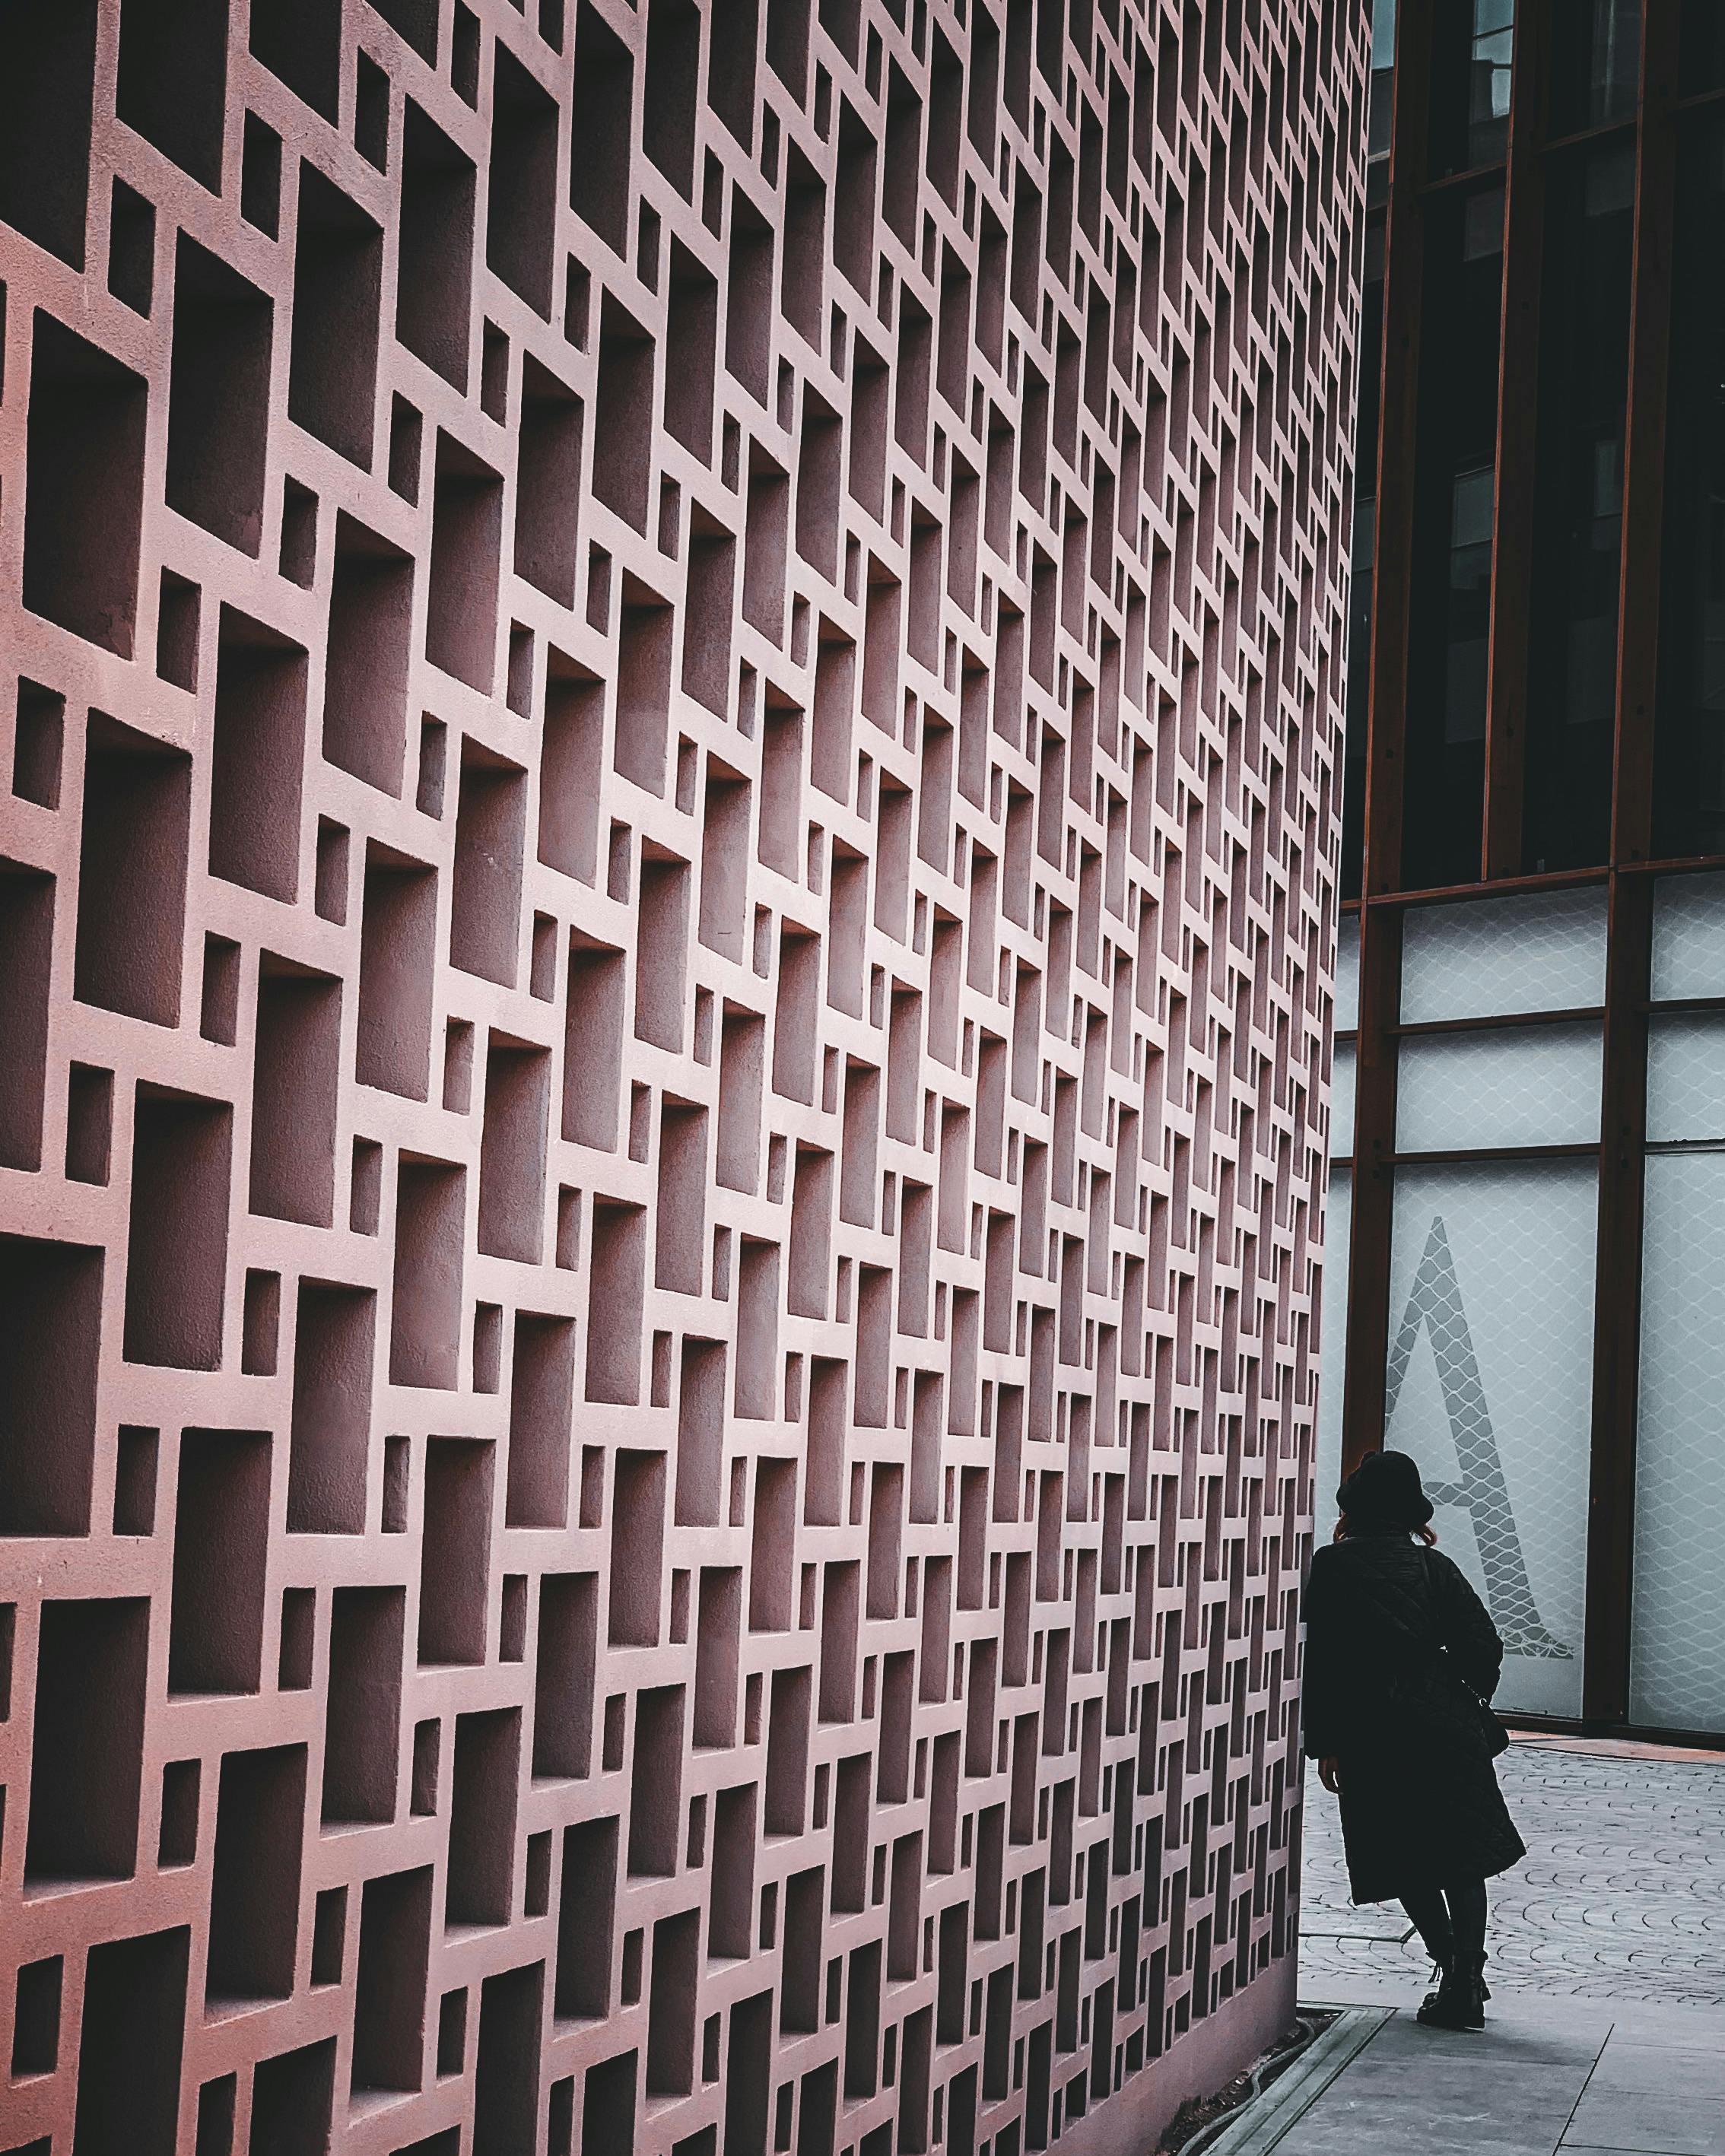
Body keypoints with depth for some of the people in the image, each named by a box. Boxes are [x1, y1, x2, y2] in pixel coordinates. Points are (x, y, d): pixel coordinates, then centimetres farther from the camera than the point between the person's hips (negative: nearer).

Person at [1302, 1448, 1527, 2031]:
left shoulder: (1332, 1566, -1)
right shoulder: (1432, 1565, 5)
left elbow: (1320, 1656, -5)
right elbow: (1484, 1646, 2)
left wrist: (1324, 1742, 0)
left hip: (1372, 1734, -2)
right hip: (1447, 1725, 2)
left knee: (1407, 1862, 11)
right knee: (1461, 1853, 10)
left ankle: (1453, 1968, 6)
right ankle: (1465, 1982, 4)